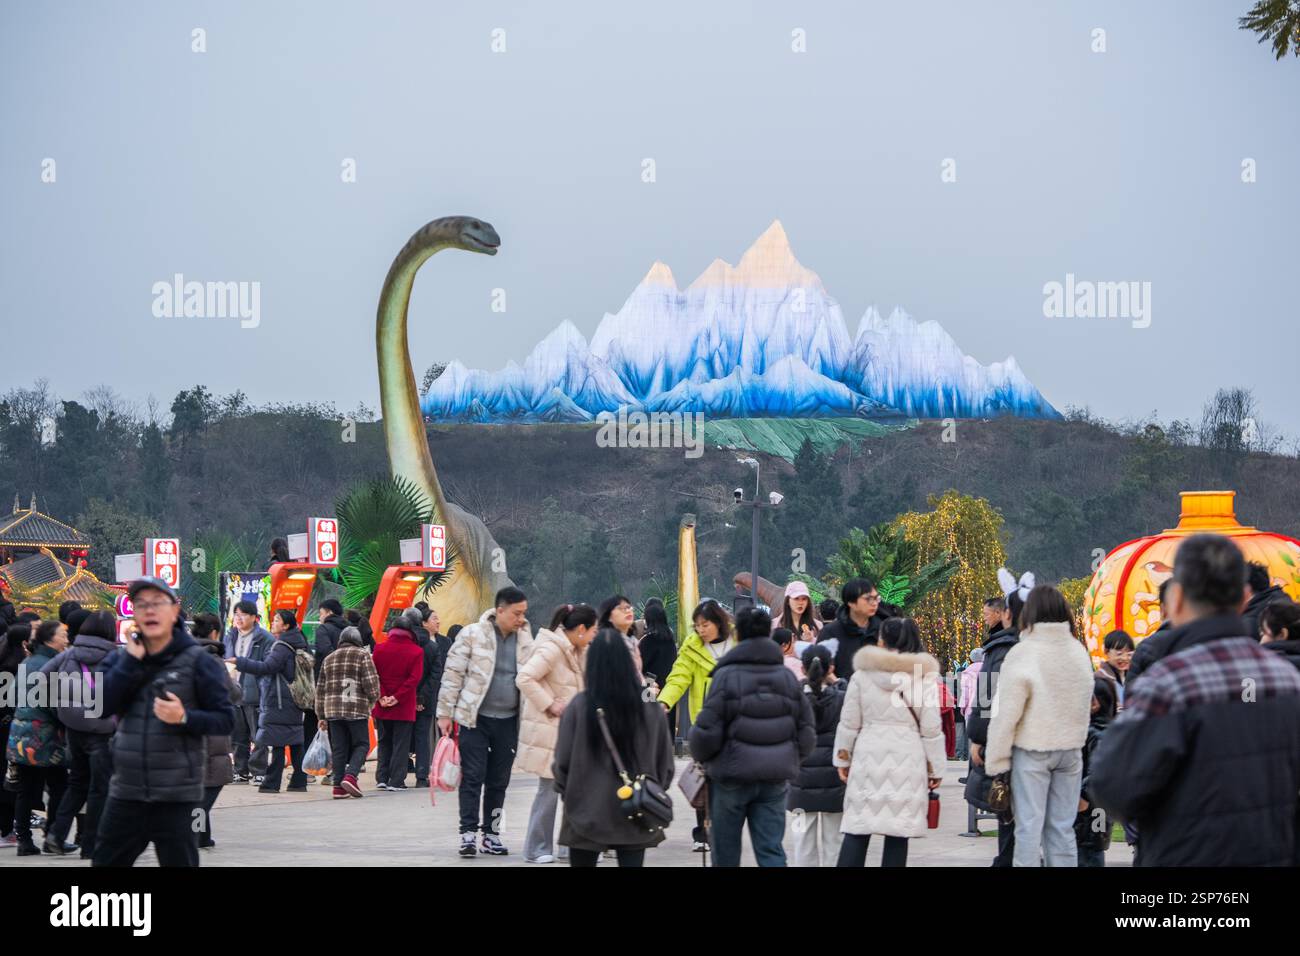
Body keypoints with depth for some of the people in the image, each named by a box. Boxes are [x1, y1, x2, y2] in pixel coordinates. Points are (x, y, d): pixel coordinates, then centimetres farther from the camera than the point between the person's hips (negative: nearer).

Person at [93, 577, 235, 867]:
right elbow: (102, 706, -6)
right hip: (126, 791, 4)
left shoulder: (198, 662, -5)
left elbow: (225, 719, -5)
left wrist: (184, 718, -22)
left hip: (176, 795, -4)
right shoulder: (122, 659, 8)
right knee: (105, 861, 10)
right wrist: (131, 660, -11)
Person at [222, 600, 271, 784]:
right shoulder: (230, 637, 14)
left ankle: (259, 772, 4)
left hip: (254, 694, -6)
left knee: (258, 736, -2)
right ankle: (241, 772, 18)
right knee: (238, 736, 11)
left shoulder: (265, 639, -7)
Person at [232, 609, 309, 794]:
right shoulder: (297, 646, 15)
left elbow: (266, 667, -23)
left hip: (278, 704, -9)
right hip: (294, 702, 9)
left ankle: (271, 784, -7)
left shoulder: (282, 647, -13)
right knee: (295, 743, 9)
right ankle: (299, 782, 12)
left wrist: (239, 662, -21)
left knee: (277, 744, -8)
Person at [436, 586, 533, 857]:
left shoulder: (525, 640, 6)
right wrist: (445, 713, -6)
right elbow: (452, 675, -5)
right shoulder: (472, 635, -8)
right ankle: (468, 833, -1)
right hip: (475, 718, -4)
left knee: (499, 781, 9)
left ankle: (491, 834, 17)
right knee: (473, 778, -4)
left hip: (508, 720, 4)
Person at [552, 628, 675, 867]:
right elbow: (665, 764, 1)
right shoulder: (650, 707, -7)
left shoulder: (577, 707, -12)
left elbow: (562, 763, -6)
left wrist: (568, 793, 13)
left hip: (587, 815, -1)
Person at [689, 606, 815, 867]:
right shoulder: (788, 677, 3)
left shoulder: (726, 676, -11)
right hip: (775, 777, 3)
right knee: (771, 848, 3)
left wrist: (702, 758, 9)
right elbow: (807, 733, 6)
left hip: (732, 776, -3)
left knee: (725, 851, 11)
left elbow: (707, 732, -12)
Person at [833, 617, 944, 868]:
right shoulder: (924, 678, 1)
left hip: (869, 758, 0)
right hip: (907, 762, 0)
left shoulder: (862, 675, 2)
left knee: (857, 831, 3)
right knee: (898, 833, 1)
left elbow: (848, 724, 5)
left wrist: (842, 758, 16)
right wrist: (935, 769, 9)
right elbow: (931, 730, 1)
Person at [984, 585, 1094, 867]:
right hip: (1070, 749, 5)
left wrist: (995, 762, -7)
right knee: (1062, 827, 10)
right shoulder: (1079, 651, 4)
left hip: (1032, 751, -5)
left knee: (1029, 826, -1)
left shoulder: (1023, 653, -15)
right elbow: (1085, 705, 11)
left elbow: (1006, 715, -13)